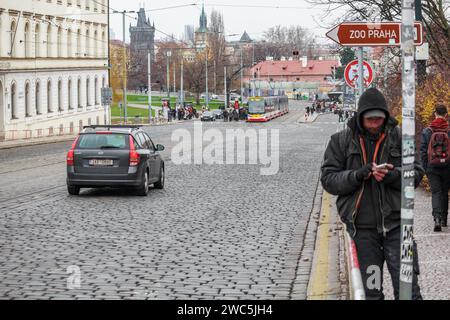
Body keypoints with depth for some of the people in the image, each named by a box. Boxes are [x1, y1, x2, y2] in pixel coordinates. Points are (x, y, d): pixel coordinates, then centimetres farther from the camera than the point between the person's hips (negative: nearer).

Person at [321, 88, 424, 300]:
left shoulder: (398, 137, 3)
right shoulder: (341, 141, 3)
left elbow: (416, 173, 3)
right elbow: (328, 180, 0)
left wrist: (393, 175, -17)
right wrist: (357, 175, -17)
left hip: (395, 222, 0)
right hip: (362, 225, 1)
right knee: (371, 290, 9)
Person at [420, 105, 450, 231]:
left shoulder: (427, 131, -3)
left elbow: (423, 151, 0)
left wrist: (425, 168, 8)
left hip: (432, 168, 0)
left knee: (435, 193, 0)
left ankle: (437, 218, -21)